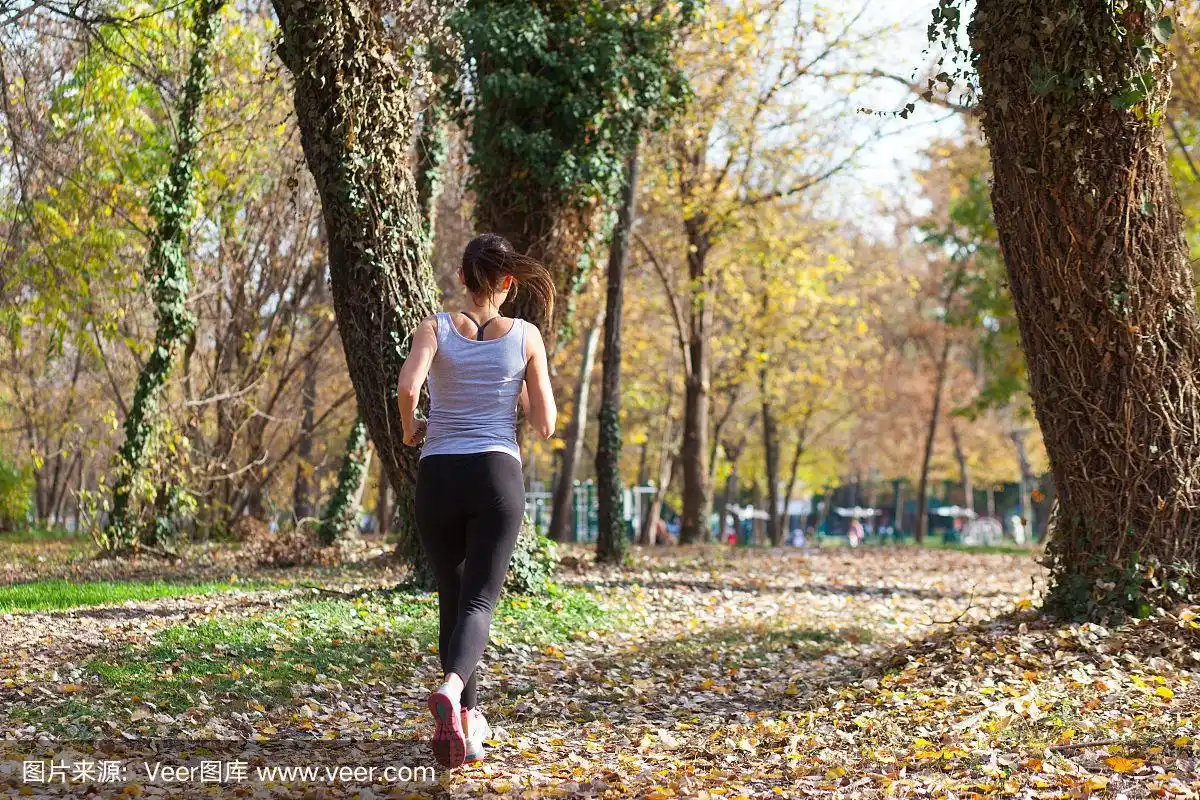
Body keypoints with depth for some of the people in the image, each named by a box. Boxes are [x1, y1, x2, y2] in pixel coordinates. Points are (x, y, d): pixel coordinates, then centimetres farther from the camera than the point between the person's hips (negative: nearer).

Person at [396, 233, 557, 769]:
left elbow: (407, 388, -17)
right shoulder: (526, 336, 2)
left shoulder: (436, 328, 1)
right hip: (497, 474, -1)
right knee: (478, 602, -7)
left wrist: (410, 431, 2)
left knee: (452, 599, 17)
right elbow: (545, 425, 2)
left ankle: (468, 719, 19)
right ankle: (451, 690, -37)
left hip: (438, 476, 1)